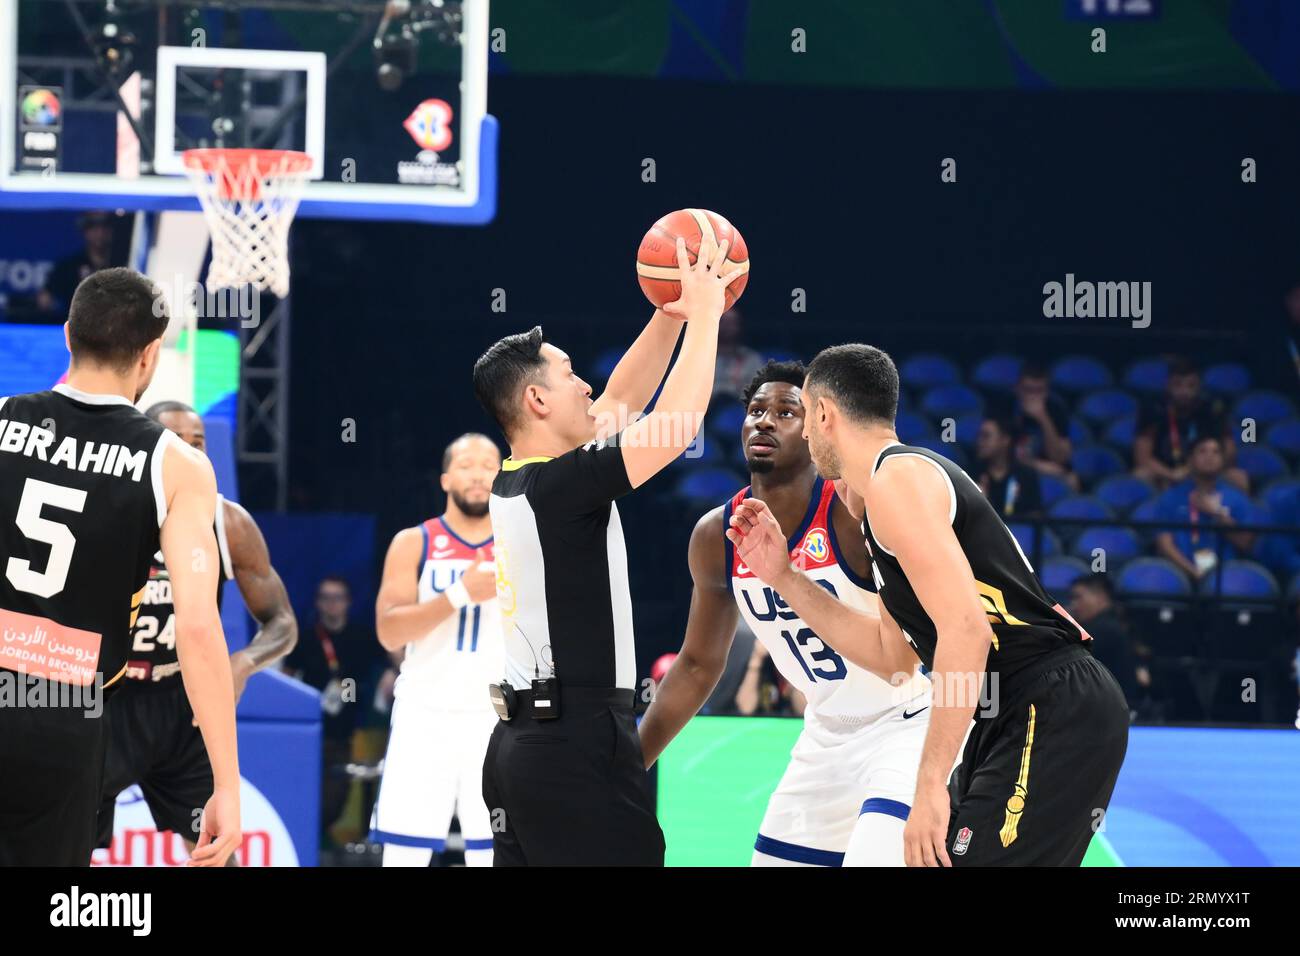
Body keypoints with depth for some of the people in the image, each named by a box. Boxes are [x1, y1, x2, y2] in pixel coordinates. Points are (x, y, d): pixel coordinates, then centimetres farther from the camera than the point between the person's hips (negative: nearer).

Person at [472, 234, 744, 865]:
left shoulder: (510, 483, 14)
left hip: (518, 742, 10)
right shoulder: (559, 485, -13)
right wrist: (704, 313, -3)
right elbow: (679, 421, -14)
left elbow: (620, 404, 25)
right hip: (578, 743, -10)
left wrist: (671, 315, 22)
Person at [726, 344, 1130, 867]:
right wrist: (783, 577, 22)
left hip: (1055, 719, -11)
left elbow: (965, 630, -23)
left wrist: (930, 784, -23)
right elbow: (888, 652, 26)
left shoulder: (896, 479, -11)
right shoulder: (912, 473, 21)